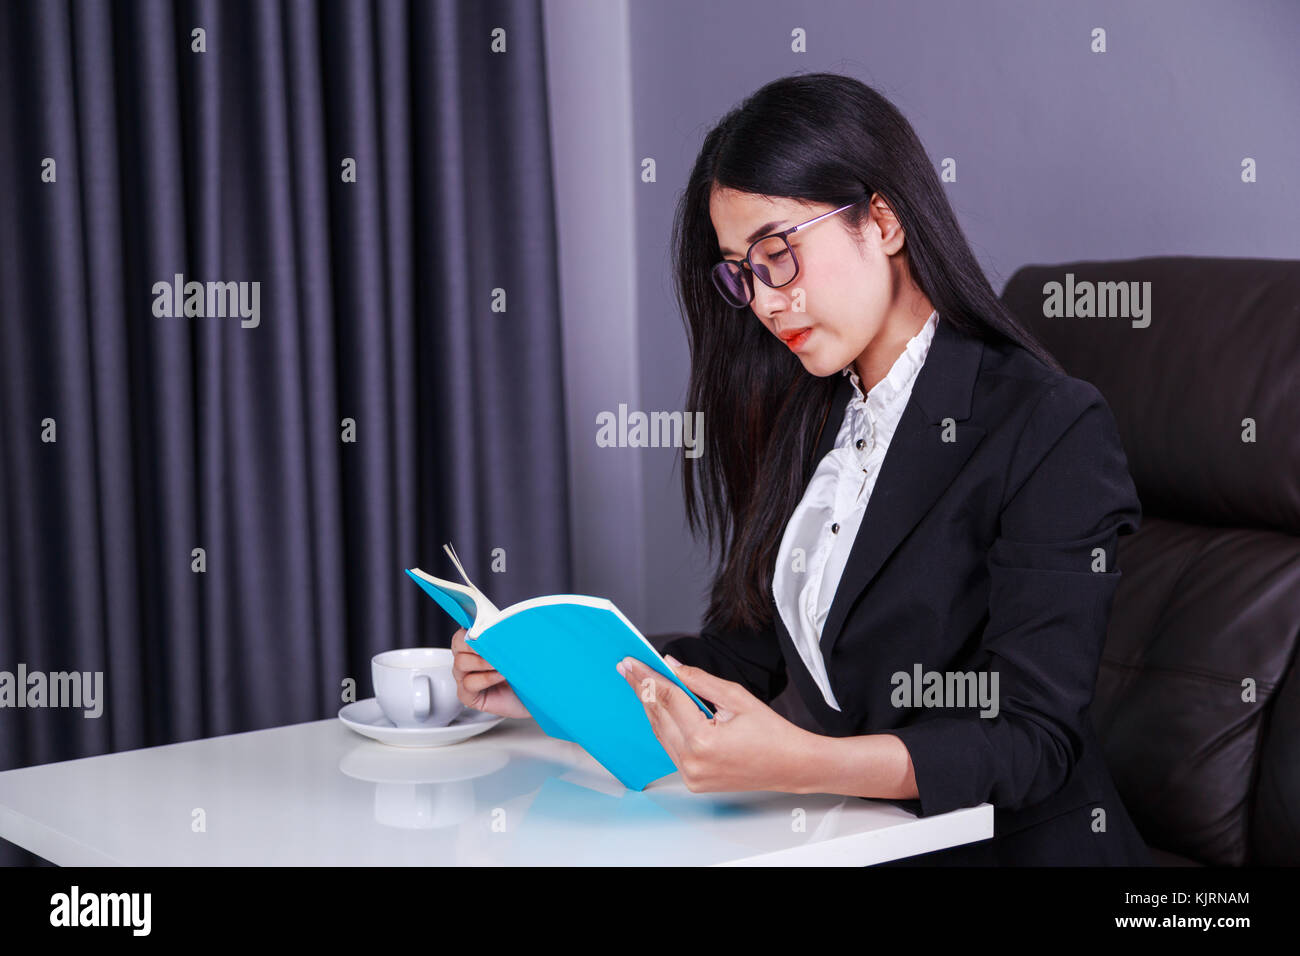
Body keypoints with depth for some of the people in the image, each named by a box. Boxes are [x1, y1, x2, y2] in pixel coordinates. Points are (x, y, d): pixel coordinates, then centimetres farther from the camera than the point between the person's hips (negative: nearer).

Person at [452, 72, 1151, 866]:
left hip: (1008, 845, -5)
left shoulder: (1053, 430, -11)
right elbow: (746, 647, 13)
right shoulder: (805, 420, 11)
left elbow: (1034, 739, -18)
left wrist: (799, 763, -31)